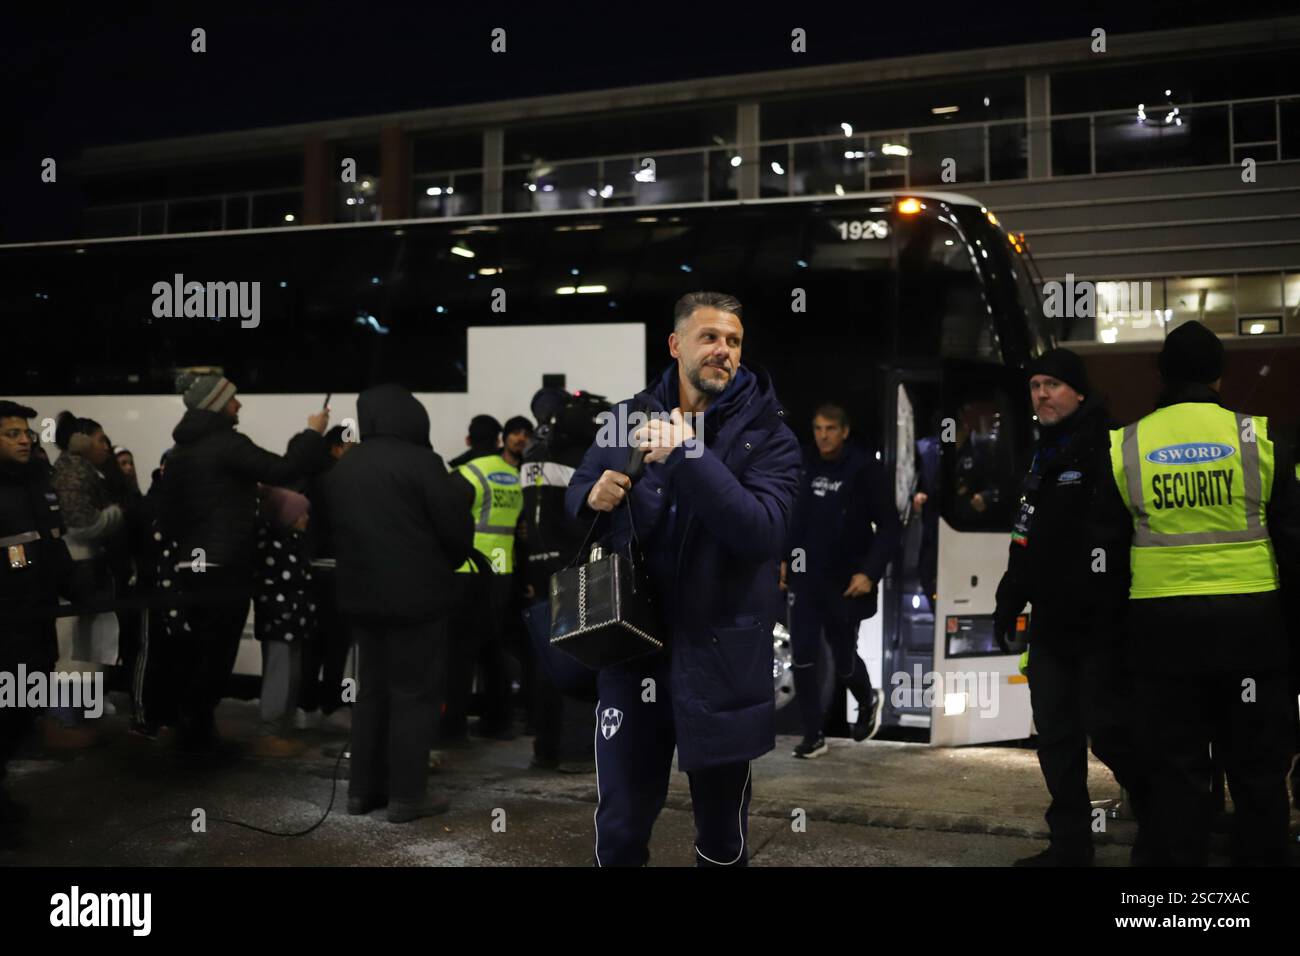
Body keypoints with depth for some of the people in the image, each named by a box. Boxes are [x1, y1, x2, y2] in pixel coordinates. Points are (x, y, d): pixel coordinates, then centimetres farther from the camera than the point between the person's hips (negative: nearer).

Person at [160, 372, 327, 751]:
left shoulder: (181, 450, 14)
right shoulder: (227, 443, -12)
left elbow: (169, 513, 17)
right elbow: (283, 470, -16)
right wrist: (312, 433, -3)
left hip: (189, 564, 9)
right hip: (224, 567, -9)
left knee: (195, 650, 15)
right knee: (216, 652, -1)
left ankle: (188, 727, 21)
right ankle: (197, 731, 2)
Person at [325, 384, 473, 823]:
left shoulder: (340, 469, 12)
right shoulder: (421, 462, -12)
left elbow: (334, 530, 16)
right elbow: (455, 528, -12)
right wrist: (448, 563, 8)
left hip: (361, 595, 7)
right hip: (416, 596, -7)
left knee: (372, 690, 16)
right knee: (414, 694, 0)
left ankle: (363, 788, 19)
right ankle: (407, 795, 3)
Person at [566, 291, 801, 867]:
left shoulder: (768, 434, -5)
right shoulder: (632, 416, 5)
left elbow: (762, 532, -20)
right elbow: (576, 493, 18)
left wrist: (687, 454, -25)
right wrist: (593, 496, -6)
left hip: (721, 655, -2)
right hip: (632, 645, 2)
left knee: (722, 838, 13)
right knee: (618, 831, 9)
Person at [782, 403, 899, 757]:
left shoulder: (864, 470, -11)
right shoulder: (805, 466, 1)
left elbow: (889, 528, -10)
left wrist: (870, 572, -18)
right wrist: (785, 559, 9)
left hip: (845, 583, -3)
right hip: (805, 579, 4)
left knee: (843, 659, 9)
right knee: (802, 658, -3)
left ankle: (868, 701, 41)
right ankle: (813, 735, 9)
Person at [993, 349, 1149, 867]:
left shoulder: (1107, 449, -10)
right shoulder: (1043, 459, 17)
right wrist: (1008, 603, 20)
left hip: (1102, 624, -8)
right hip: (1051, 624, 8)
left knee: (1109, 730, -5)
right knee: (1056, 736, 10)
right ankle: (1070, 842, 19)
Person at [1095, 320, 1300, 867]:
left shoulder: (1125, 448, 2)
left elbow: (1109, 550, 5)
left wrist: (1119, 615, 18)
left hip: (1161, 628, 1)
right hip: (1250, 622, 0)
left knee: (1175, 771, 7)